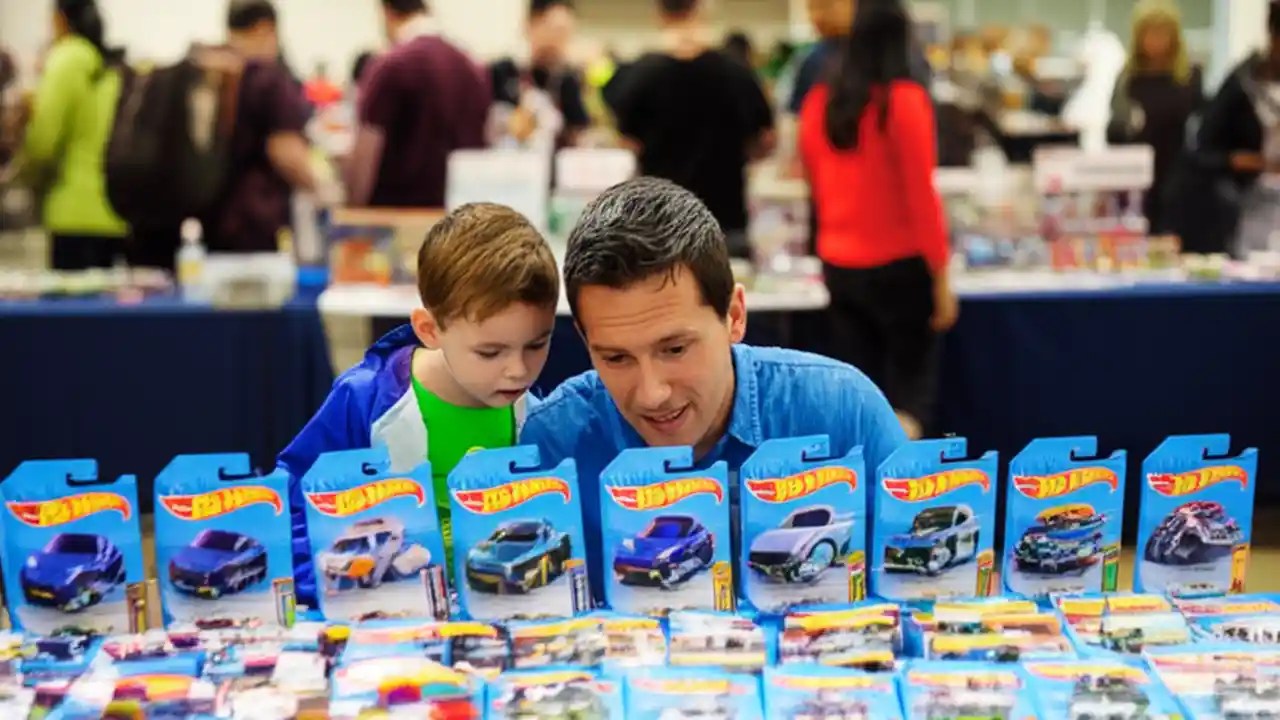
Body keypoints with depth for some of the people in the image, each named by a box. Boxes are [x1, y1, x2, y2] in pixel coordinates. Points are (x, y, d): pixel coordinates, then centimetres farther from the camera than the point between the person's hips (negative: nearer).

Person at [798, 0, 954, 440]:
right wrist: (941, 273, -8)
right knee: (909, 388, 5)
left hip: (838, 266, 5)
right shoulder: (904, 100, -13)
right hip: (899, 266, -5)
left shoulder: (819, 101, 3)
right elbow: (920, 195, -13)